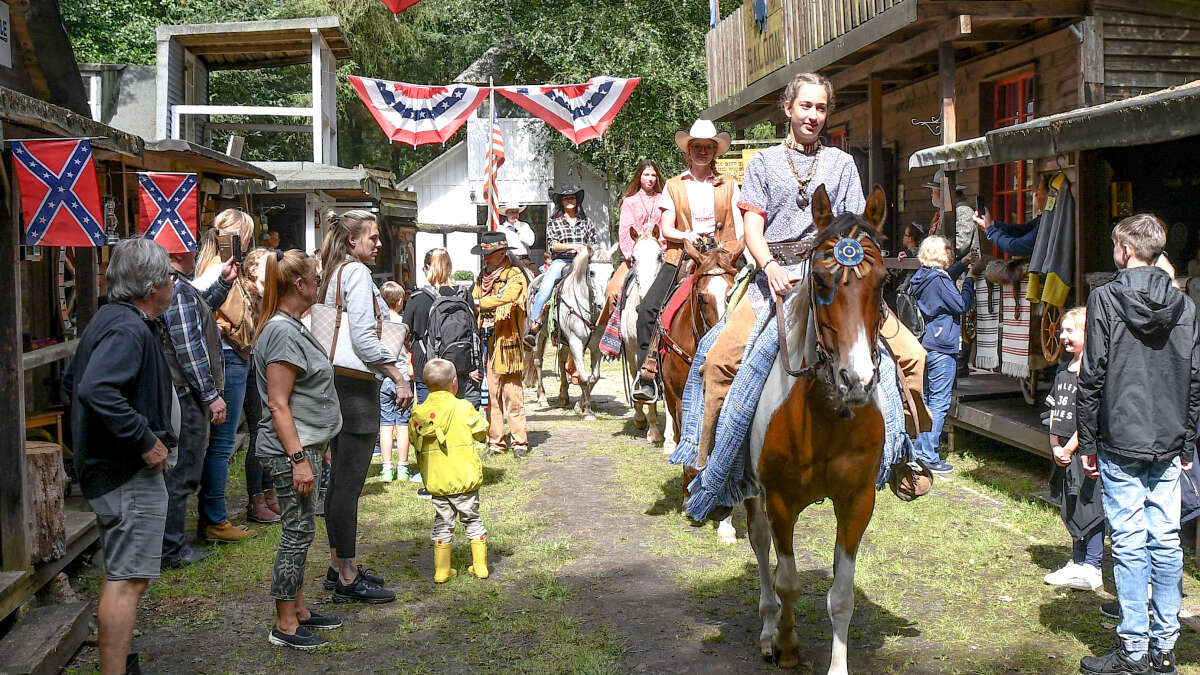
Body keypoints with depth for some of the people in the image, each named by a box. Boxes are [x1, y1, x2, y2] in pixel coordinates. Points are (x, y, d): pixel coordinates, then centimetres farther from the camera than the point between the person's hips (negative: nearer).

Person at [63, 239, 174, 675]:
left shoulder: (109, 319, 13)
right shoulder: (129, 329, -20)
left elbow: (72, 383, 23)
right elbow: (96, 391, -35)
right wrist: (145, 440, -27)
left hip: (108, 466, 11)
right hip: (130, 474, -11)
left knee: (120, 574, 21)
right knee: (126, 580, -7)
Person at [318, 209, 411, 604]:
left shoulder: (333, 273, 16)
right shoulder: (357, 273, -12)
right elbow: (363, 337, -22)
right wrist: (399, 379, -21)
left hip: (337, 380, 10)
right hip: (356, 384, -10)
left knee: (340, 479, 15)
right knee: (349, 482, -6)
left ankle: (338, 565, 24)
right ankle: (348, 579, -1)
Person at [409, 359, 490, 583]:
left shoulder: (418, 413, -1)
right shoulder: (463, 408, -10)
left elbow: (415, 440, 6)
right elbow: (482, 431, -1)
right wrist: (476, 417, 16)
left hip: (436, 480, 2)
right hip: (464, 477, -2)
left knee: (442, 523, 13)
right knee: (472, 520, 13)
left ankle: (442, 570, 14)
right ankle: (480, 566, 17)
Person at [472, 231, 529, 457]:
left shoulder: (515, 276, -4)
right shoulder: (483, 277, 16)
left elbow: (507, 296, -24)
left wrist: (479, 302, -26)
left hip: (506, 343, -6)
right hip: (485, 345, 6)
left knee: (512, 394, -2)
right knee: (490, 396, 8)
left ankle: (519, 441, 7)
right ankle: (495, 442, 14)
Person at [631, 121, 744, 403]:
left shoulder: (729, 185, 14)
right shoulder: (674, 186, 14)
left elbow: (739, 228, 8)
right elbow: (666, 229, 6)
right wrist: (687, 236, -14)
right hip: (681, 255, 0)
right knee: (648, 308, -19)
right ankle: (647, 374, -14)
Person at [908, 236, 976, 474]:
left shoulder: (924, 277, 10)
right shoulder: (938, 279, -17)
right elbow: (962, 305, -14)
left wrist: (963, 264, 26)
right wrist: (970, 279, -3)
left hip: (926, 346, 9)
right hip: (942, 349, -9)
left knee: (927, 399, 16)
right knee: (939, 404, -4)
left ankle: (919, 450, 22)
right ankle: (929, 458, -3)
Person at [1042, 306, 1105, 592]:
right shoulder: (1063, 370, 13)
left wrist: (1068, 448, -13)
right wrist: (1055, 445, 2)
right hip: (1064, 452, 9)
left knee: (1089, 508, -2)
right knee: (1070, 509, 15)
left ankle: (1091, 569, 5)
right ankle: (1077, 562, 26)